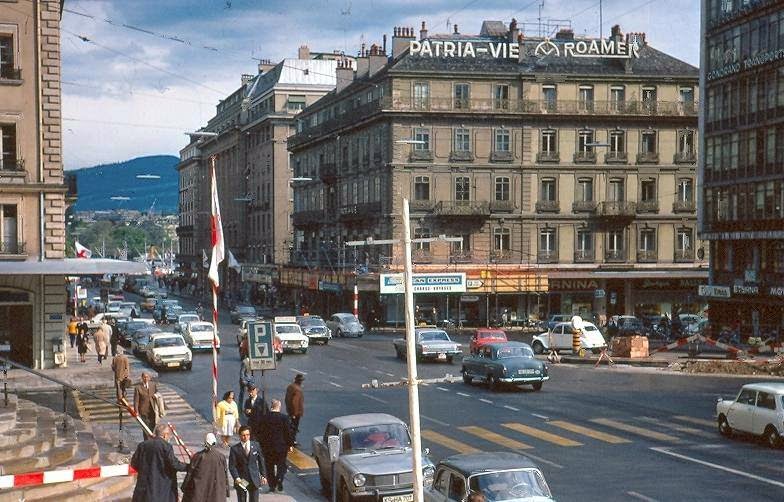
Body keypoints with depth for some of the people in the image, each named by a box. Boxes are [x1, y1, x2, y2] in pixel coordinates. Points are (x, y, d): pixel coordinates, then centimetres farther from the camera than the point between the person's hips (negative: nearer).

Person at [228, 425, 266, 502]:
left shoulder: (256, 445, 2)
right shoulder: (234, 449, -6)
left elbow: (260, 461, 10)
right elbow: (232, 466, -6)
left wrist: (263, 475, 9)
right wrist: (236, 478, -20)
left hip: (254, 480, 2)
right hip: (241, 480, -2)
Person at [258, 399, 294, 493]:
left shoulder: (264, 418, -6)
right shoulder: (284, 418, -10)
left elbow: (260, 433, 0)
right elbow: (289, 432, -7)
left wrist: (262, 445, 10)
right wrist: (290, 445, 3)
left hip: (267, 447, 1)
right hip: (281, 446, -1)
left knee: (269, 466, 12)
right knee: (281, 464, 15)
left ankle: (272, 485, 14)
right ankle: (279, 478, -9)